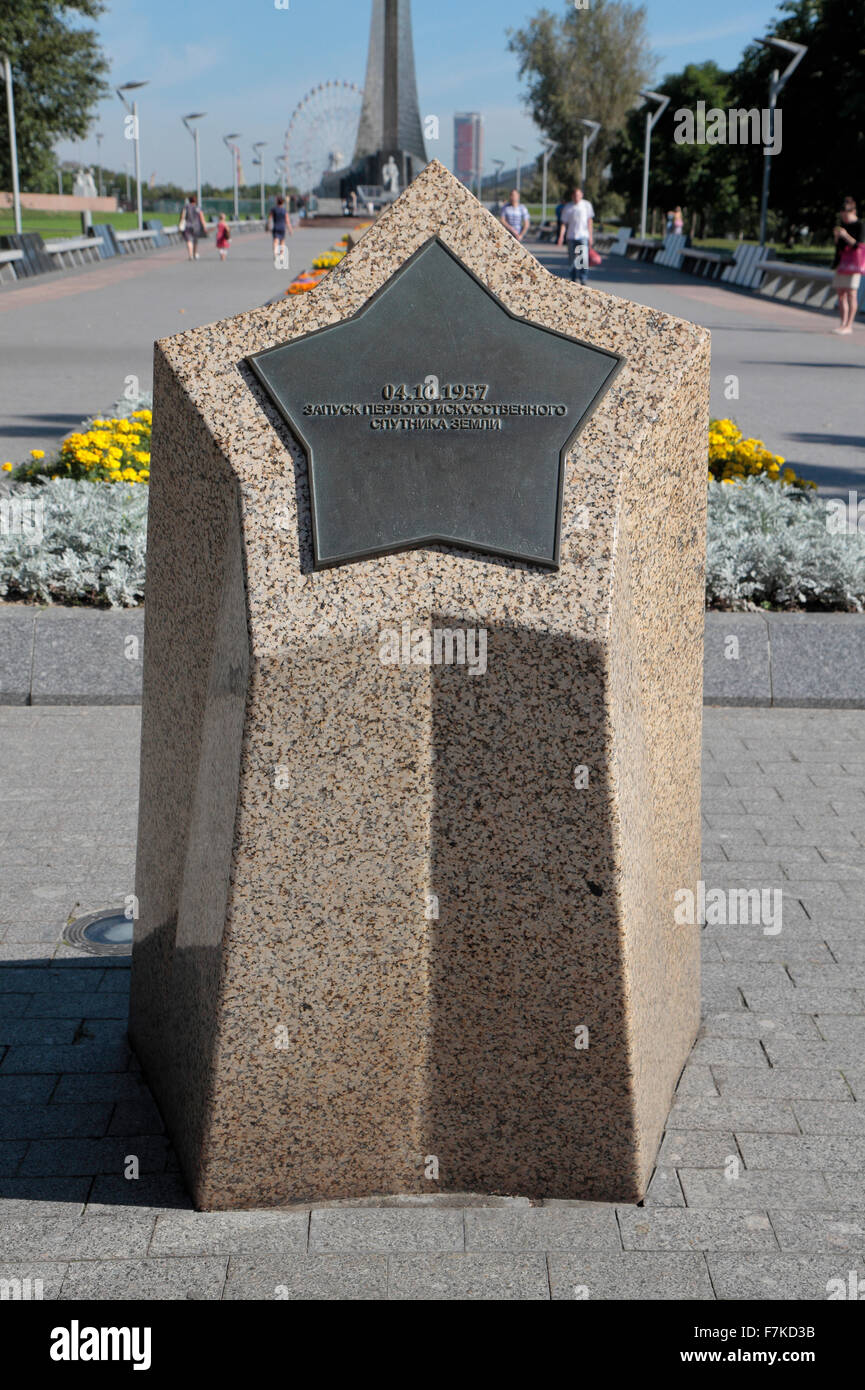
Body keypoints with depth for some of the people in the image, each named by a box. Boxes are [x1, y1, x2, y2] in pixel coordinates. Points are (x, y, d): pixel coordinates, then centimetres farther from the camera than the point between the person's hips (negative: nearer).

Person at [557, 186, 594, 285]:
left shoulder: (586, 205, 3)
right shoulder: (567, 208, 3)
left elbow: (590, 221, 6)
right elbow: (564, 223, 4)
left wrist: (590, 236, 2)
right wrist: (561, 236, -9)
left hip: (583, 236, -1)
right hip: (571, 236, 1)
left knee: (583, 258, -14)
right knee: (572, 260, 5)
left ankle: (583, 279, -9)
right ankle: (573, 279, 20)